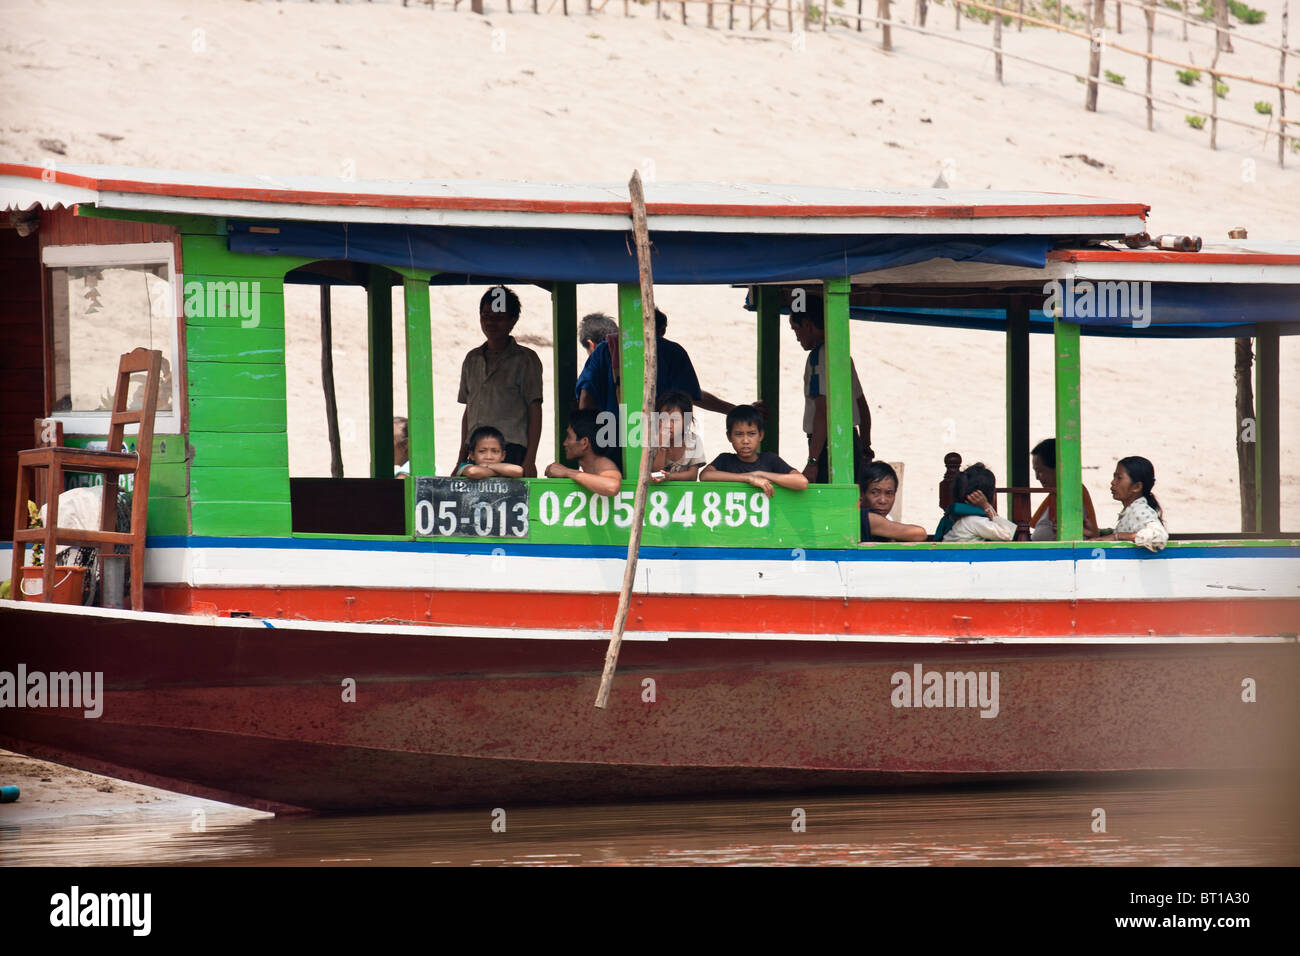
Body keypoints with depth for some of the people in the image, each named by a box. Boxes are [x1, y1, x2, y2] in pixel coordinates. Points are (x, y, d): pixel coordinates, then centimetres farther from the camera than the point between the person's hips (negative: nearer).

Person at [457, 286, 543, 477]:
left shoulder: (525, 359, 2)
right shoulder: (472, 359, 19)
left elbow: (535, 411, -1)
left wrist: (530, 460, -9)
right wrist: (462, 457, 18)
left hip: (512, 450, -5)